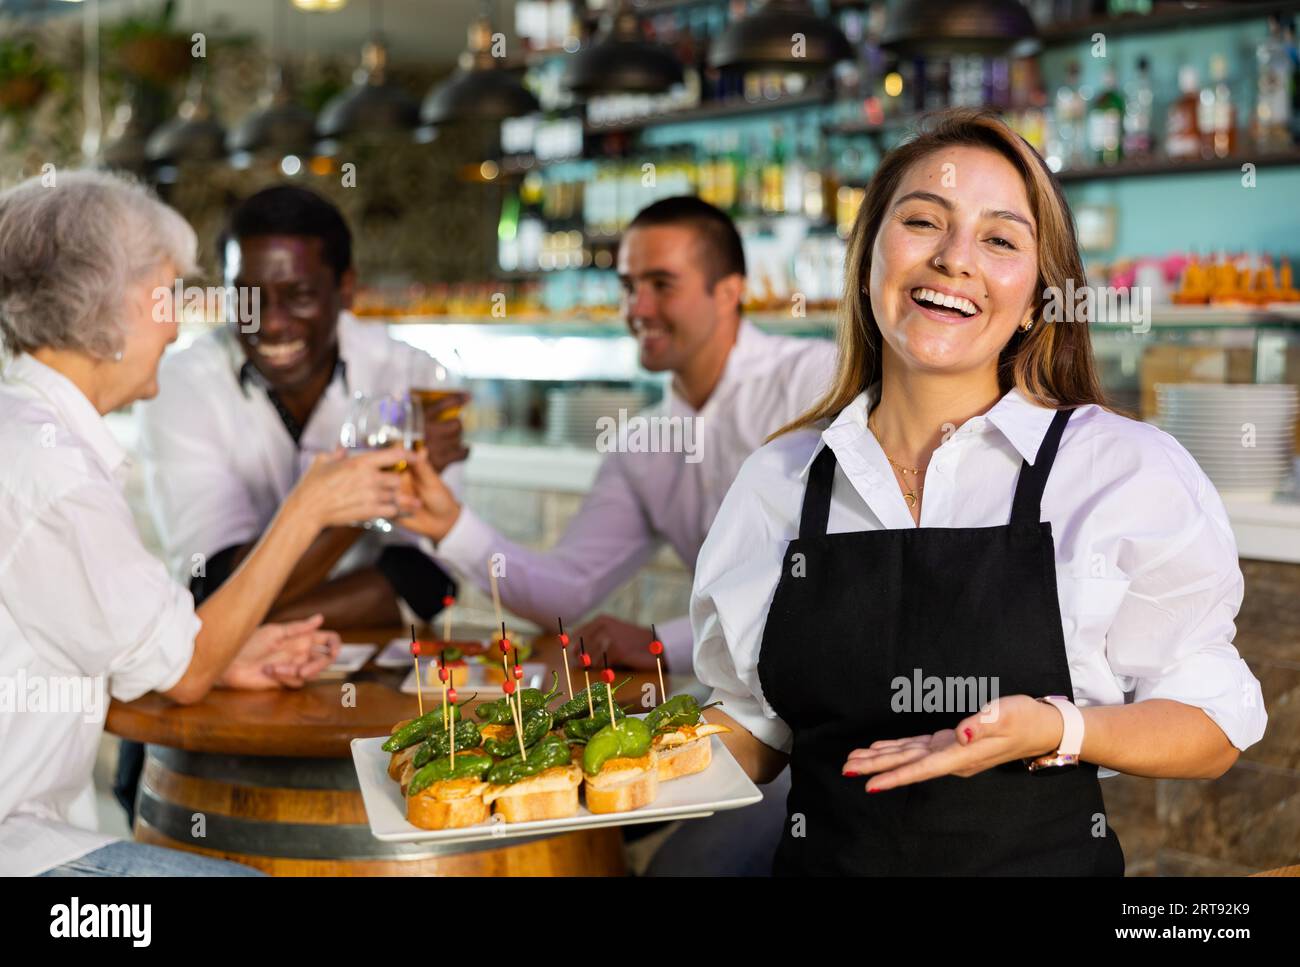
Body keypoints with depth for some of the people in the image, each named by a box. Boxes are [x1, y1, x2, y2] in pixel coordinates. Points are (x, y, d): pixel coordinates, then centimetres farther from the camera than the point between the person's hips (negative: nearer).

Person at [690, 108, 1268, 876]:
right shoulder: (776, 481, -2)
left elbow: (1213, 730, -8)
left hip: (1047, 855, -2)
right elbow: (754, 728, 5)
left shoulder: (1129, 470, -11)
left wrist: (1059, 731, -24)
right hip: (823, 855, 3)